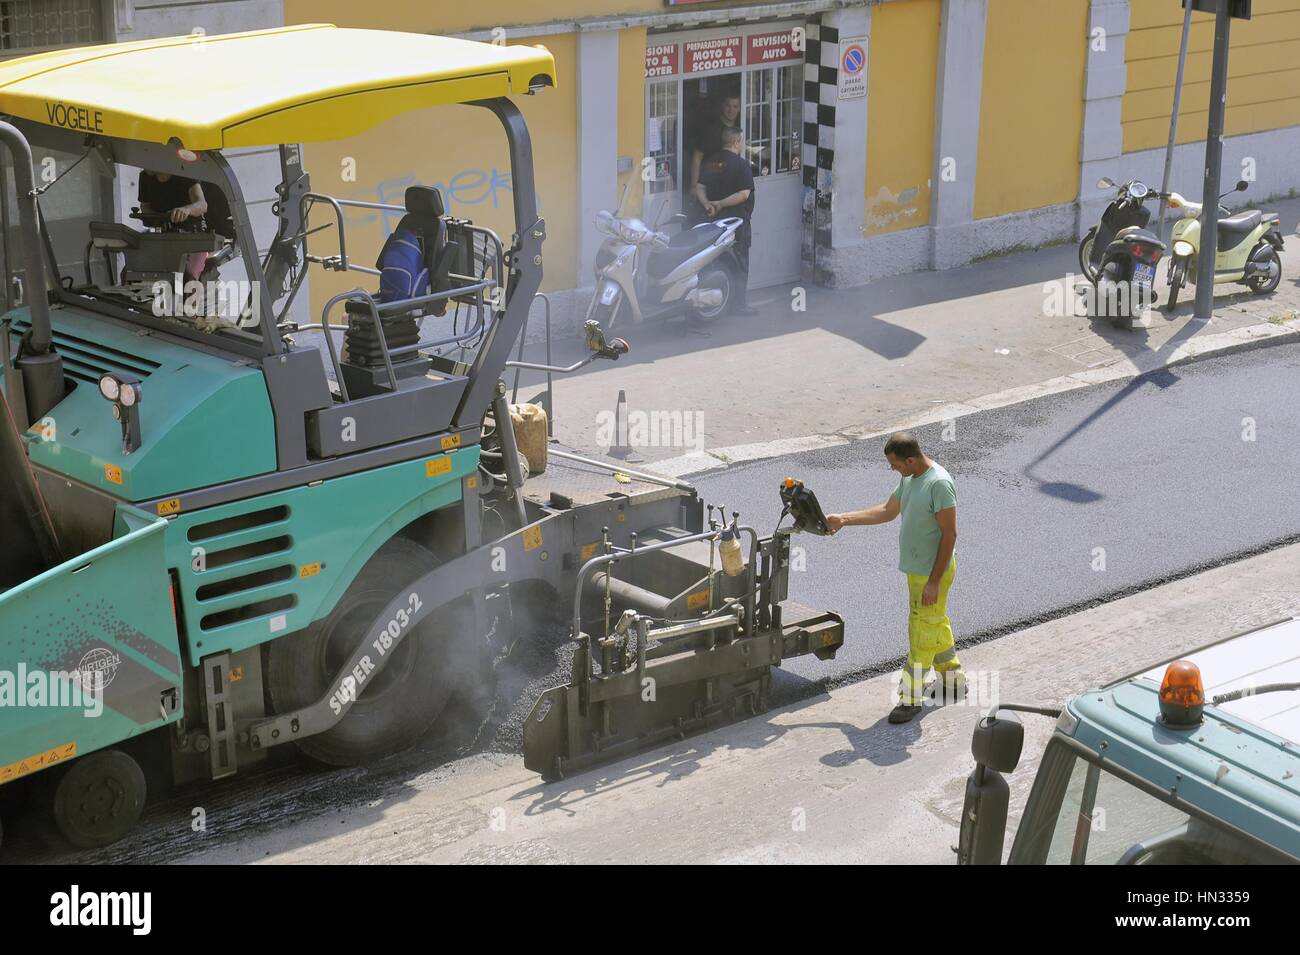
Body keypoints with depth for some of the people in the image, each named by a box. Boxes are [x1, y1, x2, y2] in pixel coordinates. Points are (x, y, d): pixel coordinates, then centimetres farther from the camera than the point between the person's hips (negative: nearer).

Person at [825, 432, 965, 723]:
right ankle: (953, 680, 36)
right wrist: (844, 519, 11)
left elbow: (949, 534, -23)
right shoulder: (909, 478, 4)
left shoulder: (939, 484, -25)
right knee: (936, 626, 21)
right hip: (917, 568, 9)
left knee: (922, 633, 0)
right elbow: (888, 511, 17)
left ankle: (911, 697, 8)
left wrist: (934, 581, -22)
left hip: (933, 572, -9)